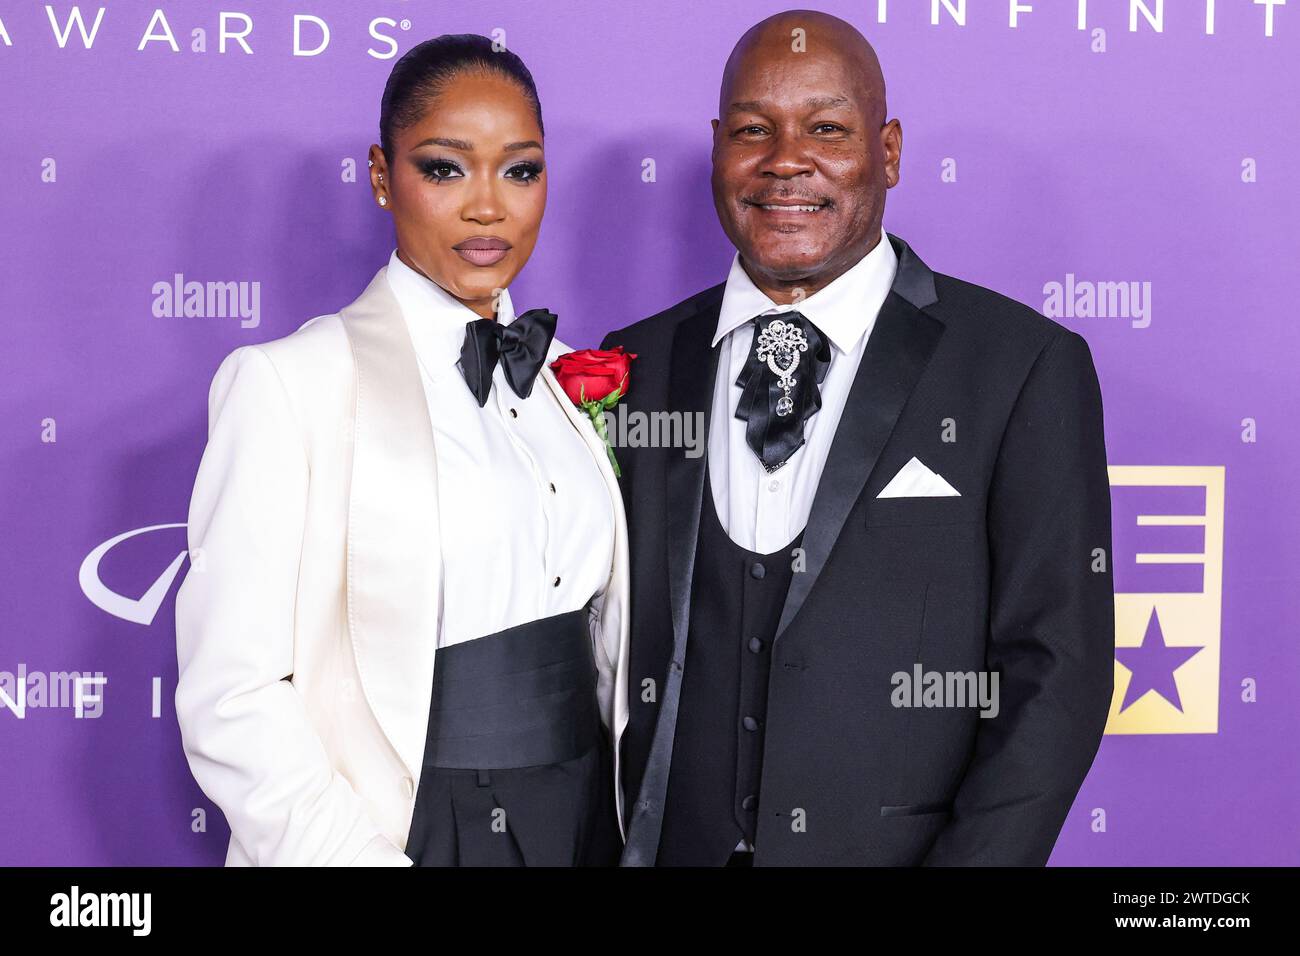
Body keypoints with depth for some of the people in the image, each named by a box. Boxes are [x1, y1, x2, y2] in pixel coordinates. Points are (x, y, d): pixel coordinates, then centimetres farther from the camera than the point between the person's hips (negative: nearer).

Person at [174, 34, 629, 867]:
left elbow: (599, 630, 12)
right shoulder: (289, 382, -11)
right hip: (405, 830, -5)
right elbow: (232, 695, -15)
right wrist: (359, 855, -22)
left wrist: (629, 814, 1)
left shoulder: (565, 380, 6)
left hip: (586, 821, 5)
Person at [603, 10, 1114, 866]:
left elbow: (1056, 669, -10)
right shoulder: (639, 364, 3)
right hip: (671, 846, 3)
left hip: (896, 848, -2)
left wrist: (973, 859, -18)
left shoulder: (1026, 365, -8)